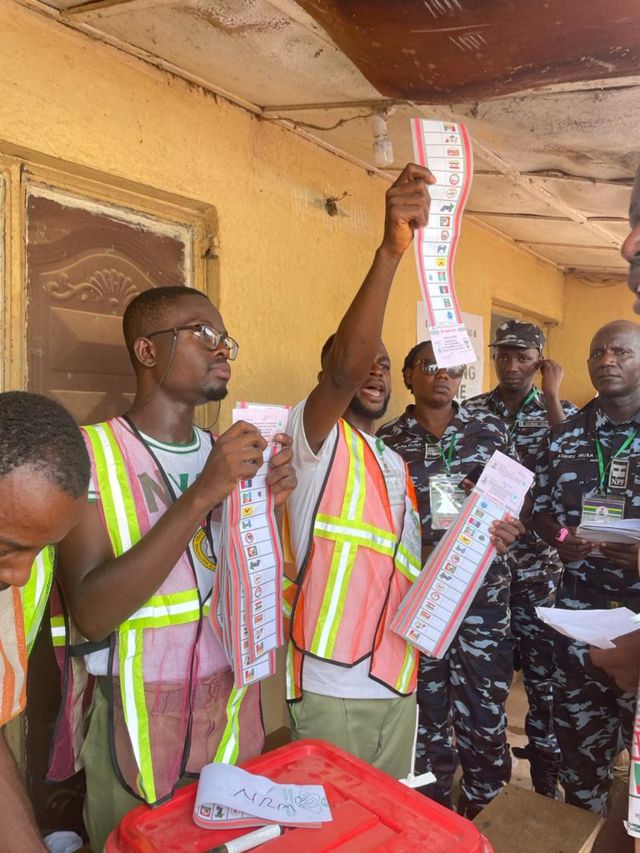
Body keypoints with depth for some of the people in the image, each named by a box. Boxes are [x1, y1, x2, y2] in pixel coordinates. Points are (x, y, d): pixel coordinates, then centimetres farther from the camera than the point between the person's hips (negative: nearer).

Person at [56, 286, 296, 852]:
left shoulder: (226, 454, 5)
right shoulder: (93, 454, -13)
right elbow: (90, 613, -23)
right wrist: (201, 496, -29)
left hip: (236, 708, 5)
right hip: (140, 718, -4)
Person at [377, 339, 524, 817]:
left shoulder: (492, 430, 4)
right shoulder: (387, 440, 1)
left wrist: (509, 527, -12)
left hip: (484, 594, 1)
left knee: (485, 716, 10)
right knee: (427, 713, 14)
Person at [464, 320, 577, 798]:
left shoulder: (561, 412, 3)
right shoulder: (470, 412, 3)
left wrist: (551, 398, -15)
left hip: (538, 563, -1)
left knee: (544, 667, 9)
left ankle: (545, 761, 31)